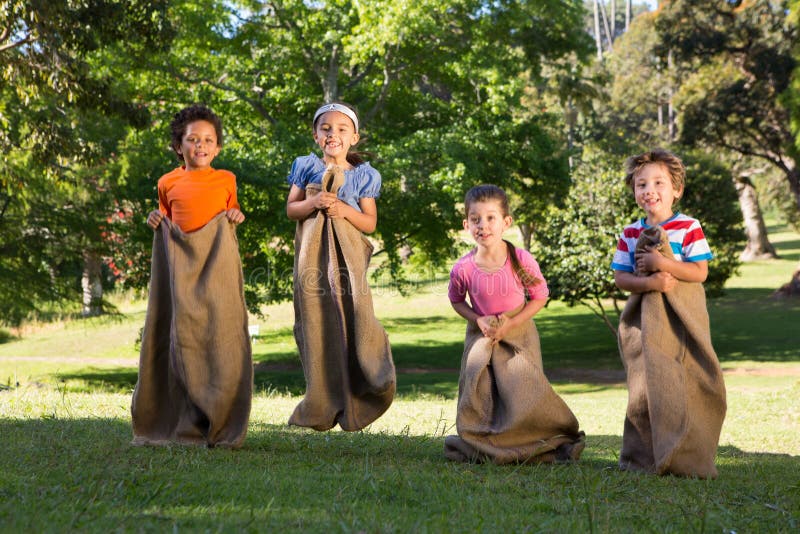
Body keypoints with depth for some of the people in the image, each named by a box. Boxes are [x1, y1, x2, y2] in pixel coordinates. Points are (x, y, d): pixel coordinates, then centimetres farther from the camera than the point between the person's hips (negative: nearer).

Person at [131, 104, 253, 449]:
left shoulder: (226, 180, 8)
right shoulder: (168, 183, 8)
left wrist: (236, 216, -1)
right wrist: (156, 222, 0)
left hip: (218, 262, -1)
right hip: (181, 262, 1)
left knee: (221, 332, -5)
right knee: (183, 335, 0)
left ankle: (222, 423, 3)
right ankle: (188, 423, 8)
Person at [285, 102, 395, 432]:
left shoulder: (363, 175, 6)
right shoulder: (306, 168, 8)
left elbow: (370, 223, 4)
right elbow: (290, 209, 5)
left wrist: (344, 210, -12)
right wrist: (314, 203, -13)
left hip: (347, 254, -1)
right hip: (312, 253, 1)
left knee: (351, 318, -11)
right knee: (317, 323, 2)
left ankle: (354, 404, -4)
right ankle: (322, 407, 10)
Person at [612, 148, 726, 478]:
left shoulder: (689, 228, -2)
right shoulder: (630, 234, 7)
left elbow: (700, 272, -9)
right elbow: (620, 278, 3)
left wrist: (662, 262, -19)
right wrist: (650, 282, -16)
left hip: (682, 316, -2)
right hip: (645, 318, 2)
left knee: (685, 384, -2)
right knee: (647, 385, 1)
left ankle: (686, 457, 7)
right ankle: (647, 455, 9)